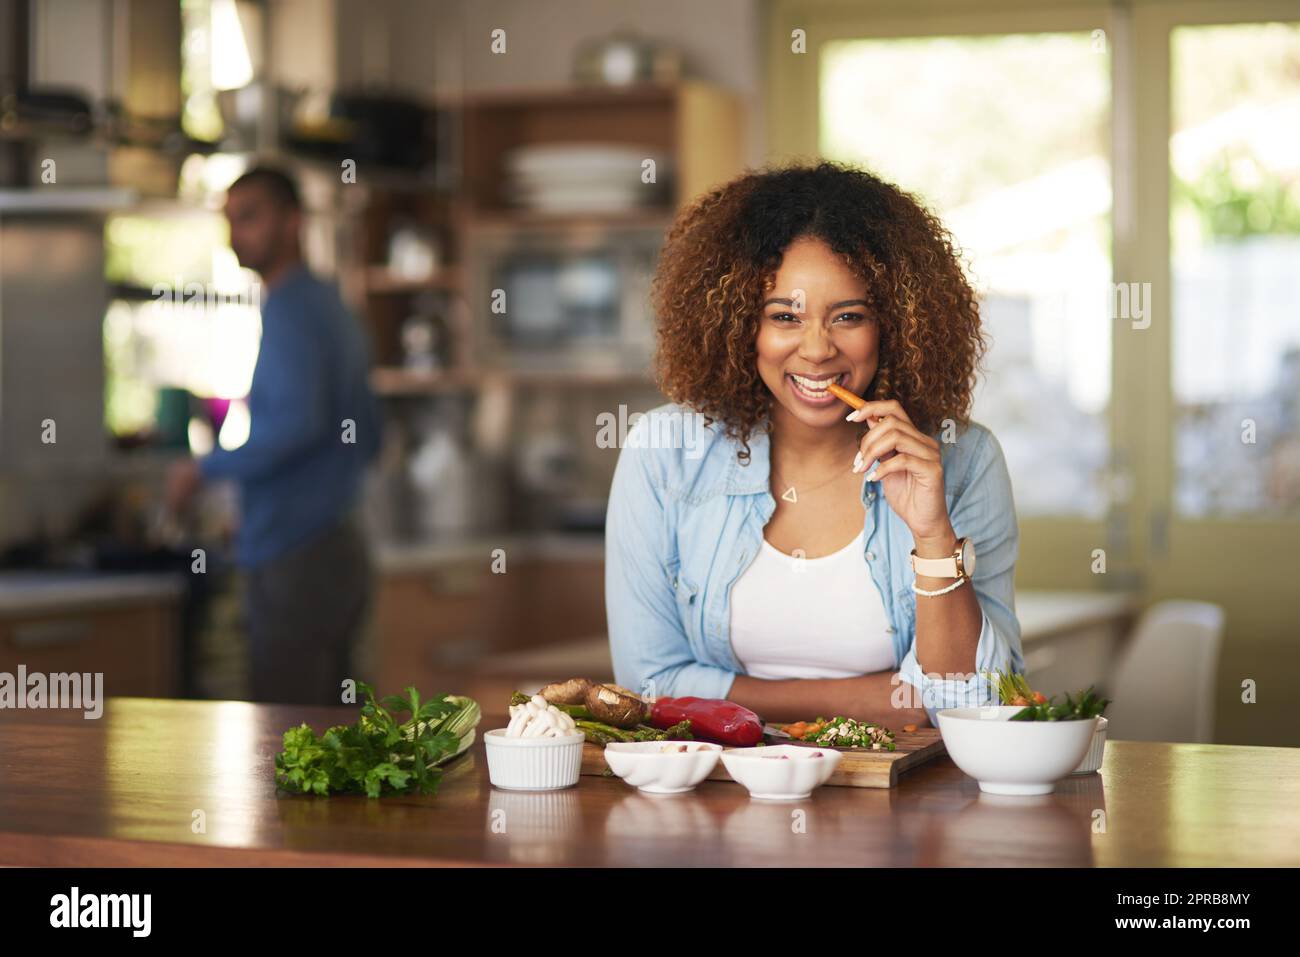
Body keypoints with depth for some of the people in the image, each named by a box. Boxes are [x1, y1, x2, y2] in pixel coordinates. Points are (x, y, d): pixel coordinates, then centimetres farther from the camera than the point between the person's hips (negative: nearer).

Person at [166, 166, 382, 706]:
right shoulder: (330, 307, 17)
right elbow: (367, 438, 23)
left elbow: (297, 422, -26)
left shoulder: (287, 312, -12)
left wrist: (206, 468, -16)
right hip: (338, 549, 10)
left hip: (293, 560, -10)